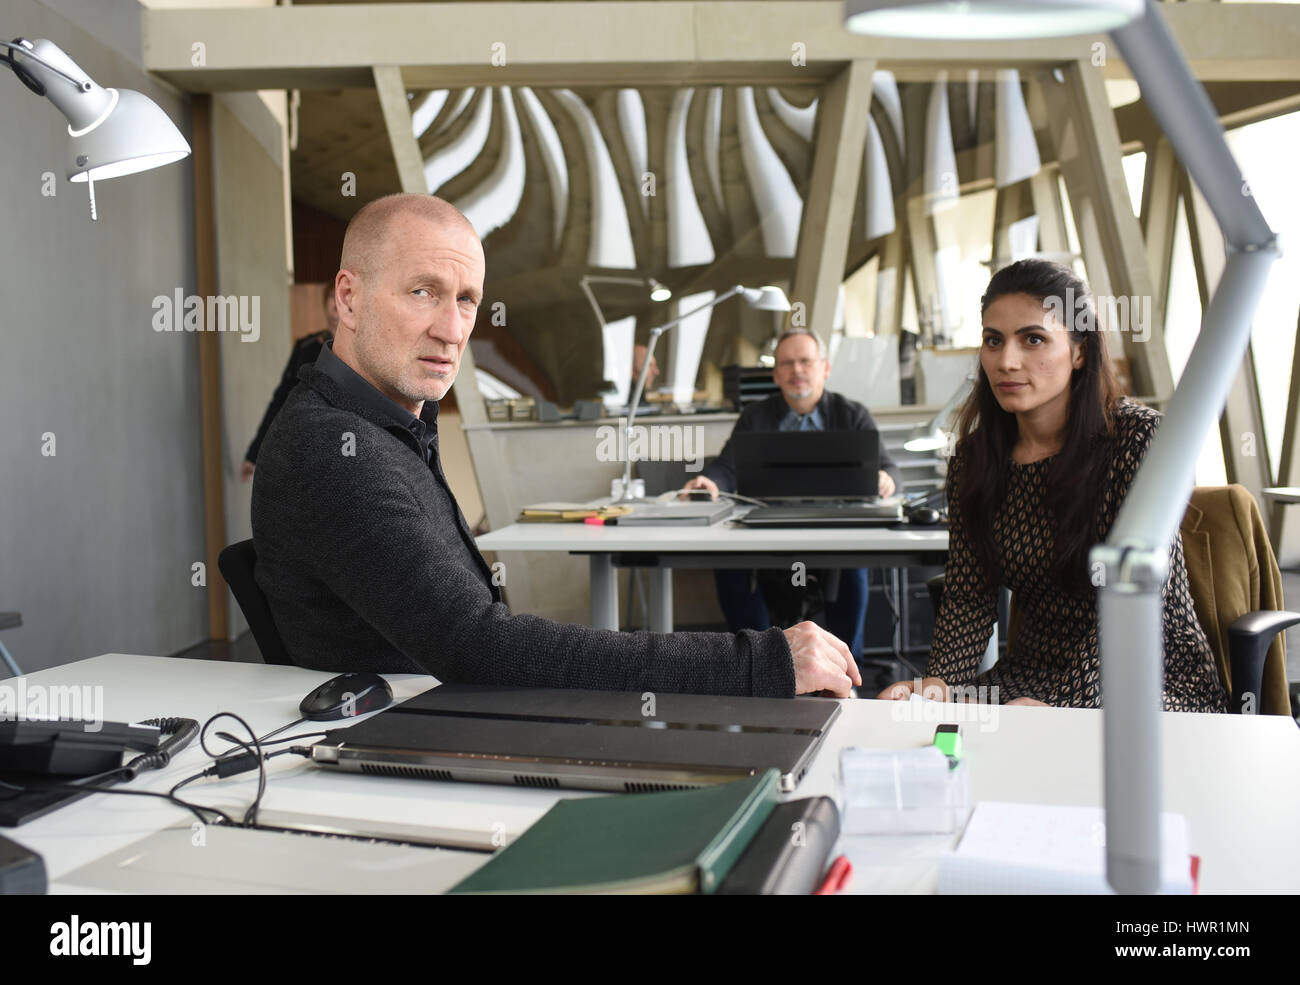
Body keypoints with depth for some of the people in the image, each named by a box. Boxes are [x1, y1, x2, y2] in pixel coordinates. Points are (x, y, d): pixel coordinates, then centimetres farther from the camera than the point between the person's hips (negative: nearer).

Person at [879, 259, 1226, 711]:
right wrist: (939, 680, -18)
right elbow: (969, 597, 1)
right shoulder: (973, 459, 3)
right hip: (1033, 676, 4)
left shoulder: (1139, 437, -12)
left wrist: (1059, 705, -28)